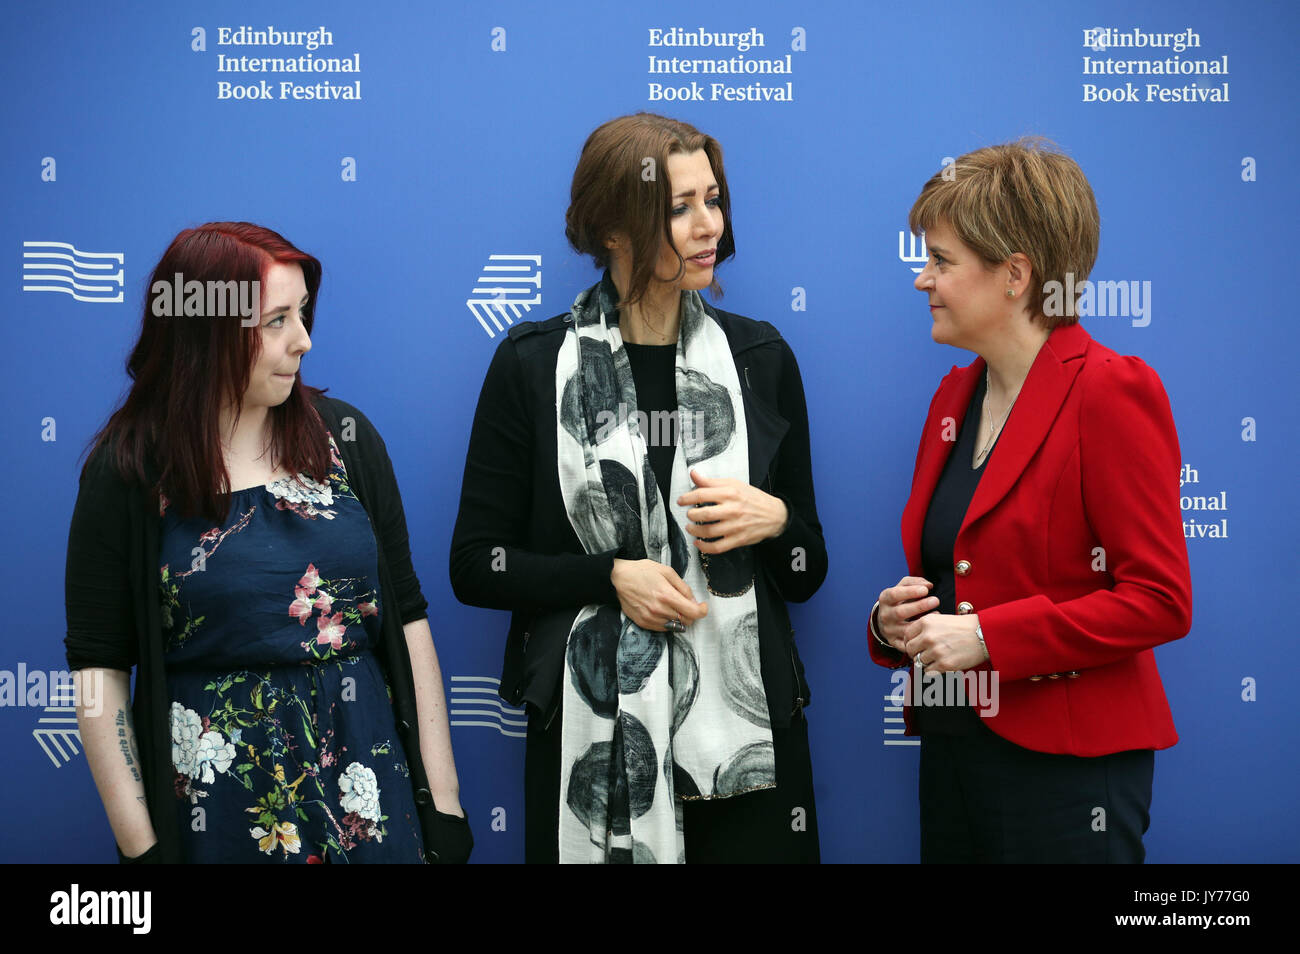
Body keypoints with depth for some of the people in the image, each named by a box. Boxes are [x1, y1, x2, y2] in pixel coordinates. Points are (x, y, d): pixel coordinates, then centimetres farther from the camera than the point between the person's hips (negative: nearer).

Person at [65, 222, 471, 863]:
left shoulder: (344, 437, 1)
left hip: (365, 785, 2)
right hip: (213, 799, -2)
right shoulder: (127, 472, -5)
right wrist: (142, 844, -10)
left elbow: (408, 620, 2)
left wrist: (442, 803, -1)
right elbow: (98, 669, -5)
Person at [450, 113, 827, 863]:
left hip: (747, 738, 2)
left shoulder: (761, 358, 5)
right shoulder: (531, 365, -1)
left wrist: (772, 520, -10)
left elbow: (807, 573, 11)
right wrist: (611, 577, -13)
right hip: (591, 743, -2)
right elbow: (475, 566, 0)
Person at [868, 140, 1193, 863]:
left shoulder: (1110, 391, -12)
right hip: (952, 745, 7)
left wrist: (987, 638, -18)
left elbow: (1161, 601, -16)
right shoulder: (953, 397, 12)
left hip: (1065, 763, -7)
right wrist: (896, 619, -1)